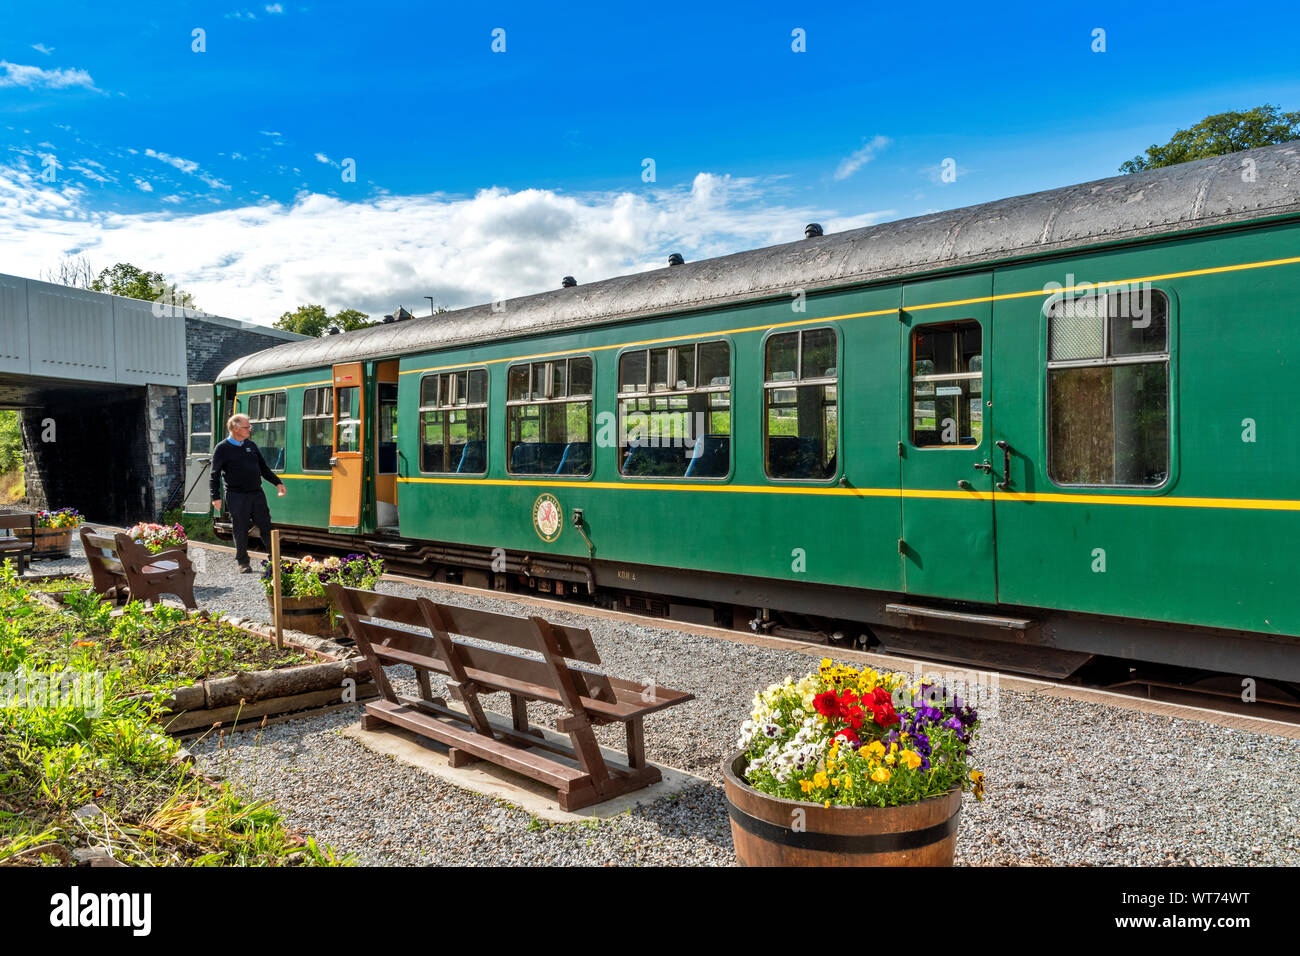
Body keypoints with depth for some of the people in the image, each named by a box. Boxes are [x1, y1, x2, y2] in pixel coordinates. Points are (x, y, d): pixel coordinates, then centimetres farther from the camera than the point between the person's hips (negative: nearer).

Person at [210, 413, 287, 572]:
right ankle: (242, 562, 17)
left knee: (266, 526, 4)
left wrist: (277, 482, 8)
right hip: (237, 496, -4)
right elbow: (215, 475, -3)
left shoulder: (250, 445, 12)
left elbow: (263, 468, 17)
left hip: (257, 493, 5)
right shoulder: (222, 449, -4)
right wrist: (216, 497, -9)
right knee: (241, 531, 3)